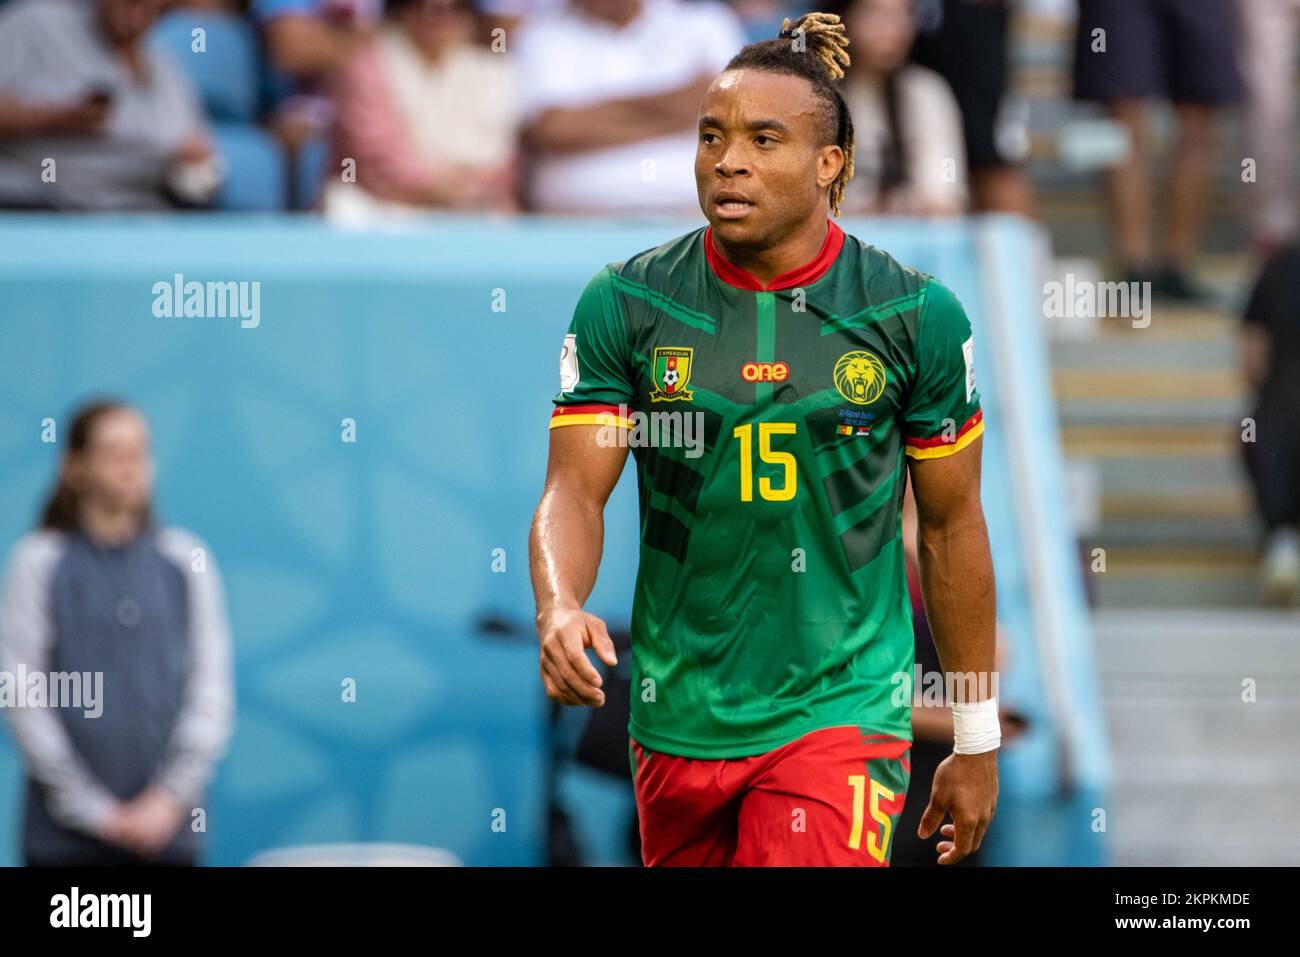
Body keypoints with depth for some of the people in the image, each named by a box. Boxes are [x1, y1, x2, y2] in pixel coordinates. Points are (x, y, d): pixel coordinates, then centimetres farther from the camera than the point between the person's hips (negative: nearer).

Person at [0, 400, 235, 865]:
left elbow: (211, 688, 4)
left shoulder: (186, 559, 5)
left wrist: (172, 796, -5)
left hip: (166, 823, 2)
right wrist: (92, 809, -7)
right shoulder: (38, 563, 0)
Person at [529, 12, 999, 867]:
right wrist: (560, 610, -29)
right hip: (678, 721, 3)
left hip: (840, 716, -2)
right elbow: (575, 488, -6)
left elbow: (953, 526, 4)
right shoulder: (625, 305, -2)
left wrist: (976, 741, 8)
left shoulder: (917, 316, -4)